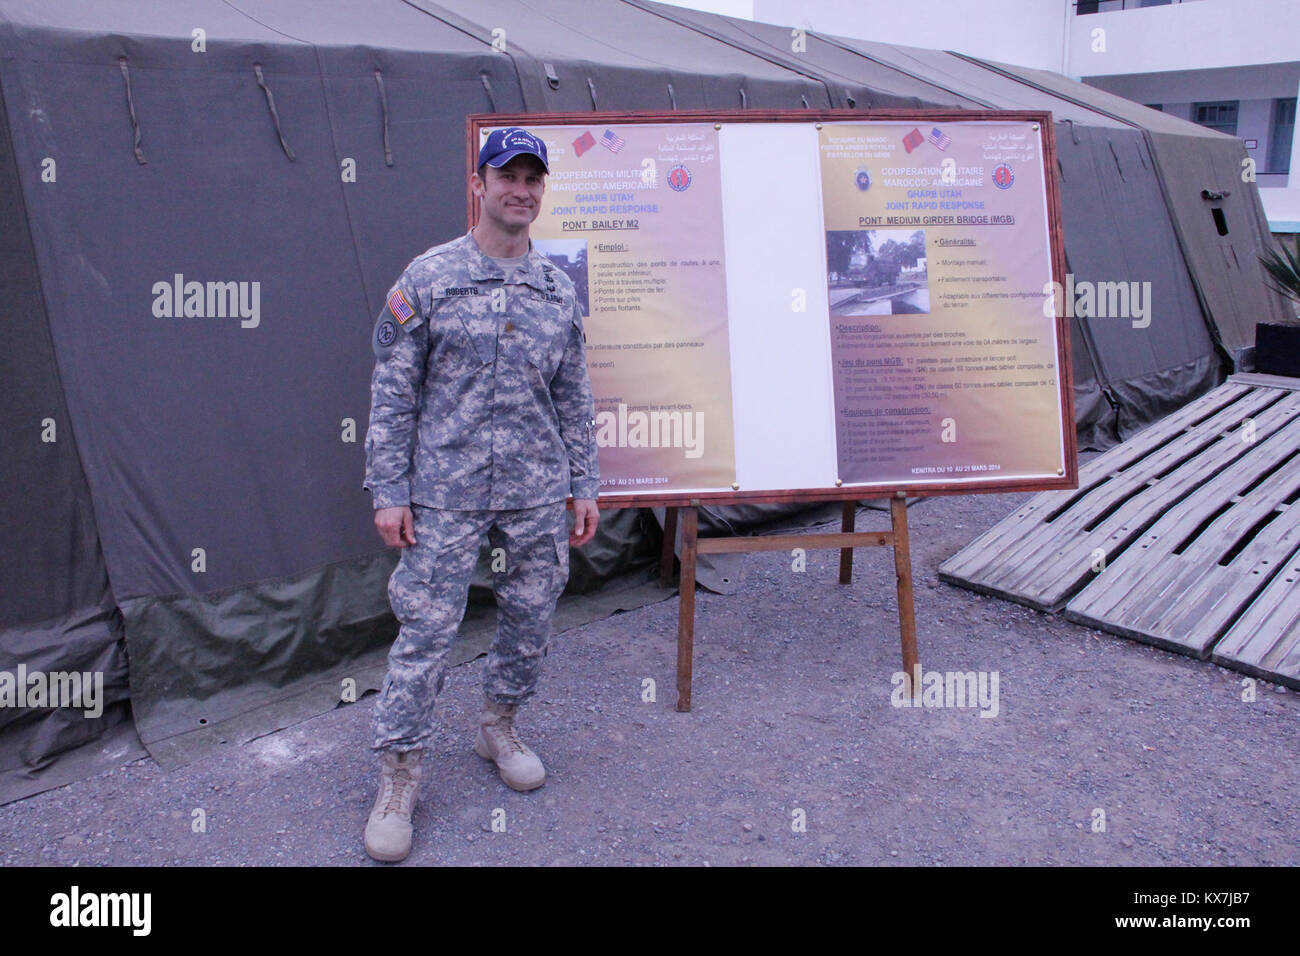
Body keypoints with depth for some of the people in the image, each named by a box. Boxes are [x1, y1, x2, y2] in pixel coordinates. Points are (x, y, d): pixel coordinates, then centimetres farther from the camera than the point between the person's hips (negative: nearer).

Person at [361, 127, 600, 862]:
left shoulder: (558, 286, 8)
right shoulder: (429, 276, -4)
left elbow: (575, 395, 12)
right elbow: (393, 391, -4)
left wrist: (585, 486, 8)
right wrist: (389, 491, -9)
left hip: (538, 492, 4)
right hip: (447, 491, -4)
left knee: (532, 617, 12)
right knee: (427, 627, -1)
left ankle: (500, 725, 36)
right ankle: (400, 773, 14)